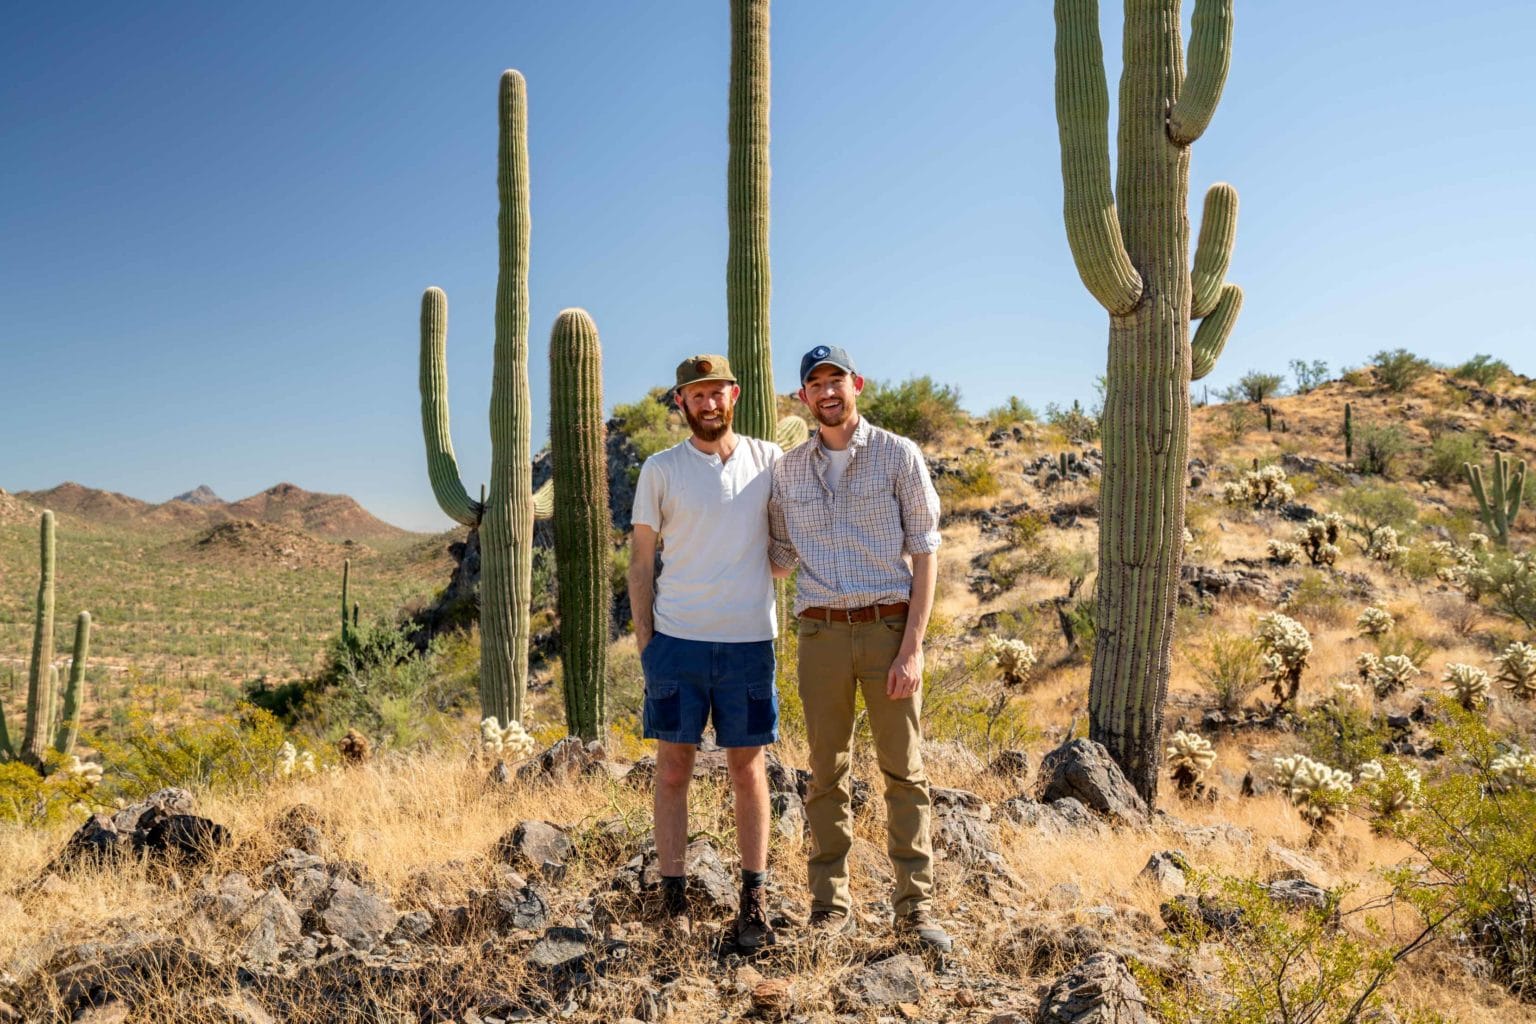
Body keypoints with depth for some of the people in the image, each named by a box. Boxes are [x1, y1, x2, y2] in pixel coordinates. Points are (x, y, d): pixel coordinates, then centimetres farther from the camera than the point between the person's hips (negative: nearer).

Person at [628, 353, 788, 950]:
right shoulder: (660, 470, 3)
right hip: (677, 639, 0)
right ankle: (674, 897, 16)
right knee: (673, 771, 5)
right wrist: (644, 638, 0)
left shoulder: (768, 460, 6)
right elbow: (641, 562, 5)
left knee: (749, 771, 7)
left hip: (749, 640, 1)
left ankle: (754, 901, 17)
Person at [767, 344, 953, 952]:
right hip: (821, 632, 3)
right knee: (827, 773, 8)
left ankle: (914, 908, 9)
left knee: (904, 771, 2)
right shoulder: (789, 470, 9)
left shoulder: (898, 455, -1)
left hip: (889, 628, -2)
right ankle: (830, 906, 17)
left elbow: (924, 553, -4)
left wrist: (913, 646, -11)